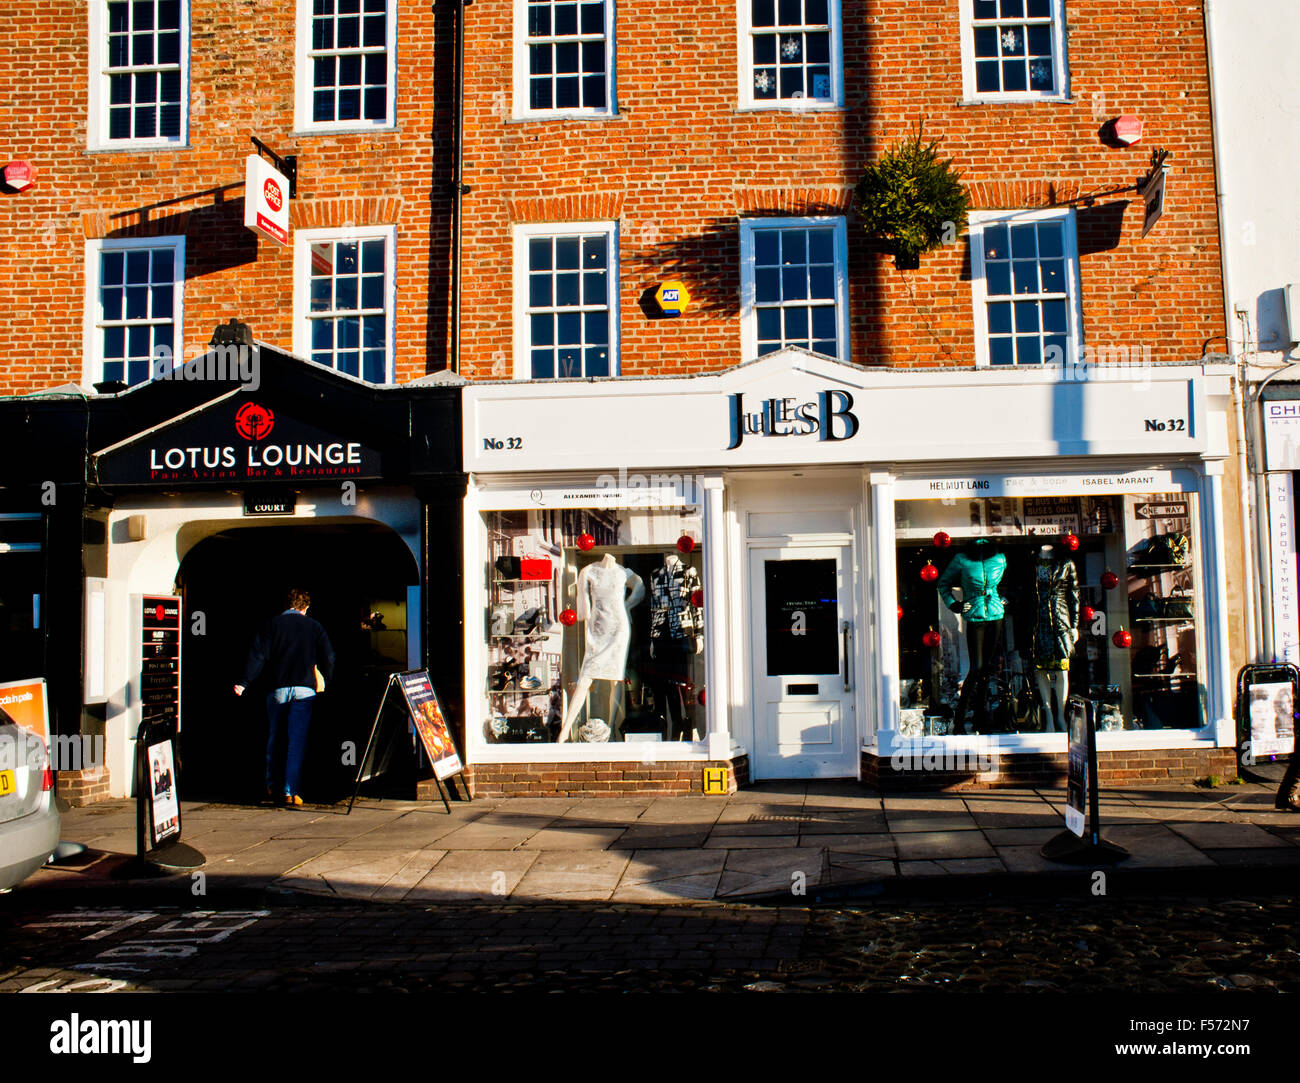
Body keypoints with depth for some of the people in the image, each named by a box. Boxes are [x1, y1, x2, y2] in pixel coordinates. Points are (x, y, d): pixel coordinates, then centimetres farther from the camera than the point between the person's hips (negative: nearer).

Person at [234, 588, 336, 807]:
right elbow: (327, 658, 5)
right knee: (297, 740, -1)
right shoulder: (314, 627, 6)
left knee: (274, 738, 17)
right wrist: (331, 683, 15)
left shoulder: (273, 624, 4)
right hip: (304, 689, -1)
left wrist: (244, 682, -5)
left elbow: (258, 655, -3)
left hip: (277, 689, 1)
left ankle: (272, 786, 27)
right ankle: (291, 792, -6)